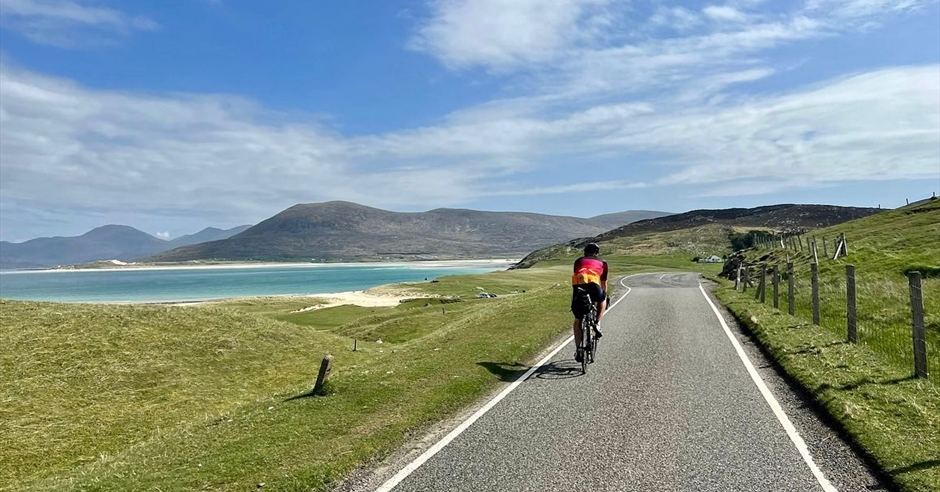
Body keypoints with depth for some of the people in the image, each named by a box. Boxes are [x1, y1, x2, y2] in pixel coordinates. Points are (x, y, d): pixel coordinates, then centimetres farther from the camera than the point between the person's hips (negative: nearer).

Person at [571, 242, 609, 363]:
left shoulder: (578, 261, 33)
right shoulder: (602, 263, 30)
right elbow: (604, 283, 37)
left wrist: (573, 297, 50)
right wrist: (604, 296, 54)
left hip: (578, 286, 2)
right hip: (593, 285, -1)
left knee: (577, 320, 17)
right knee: (602, 299, 35)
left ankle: (578, 349, 16)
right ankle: (597, 324, 19)